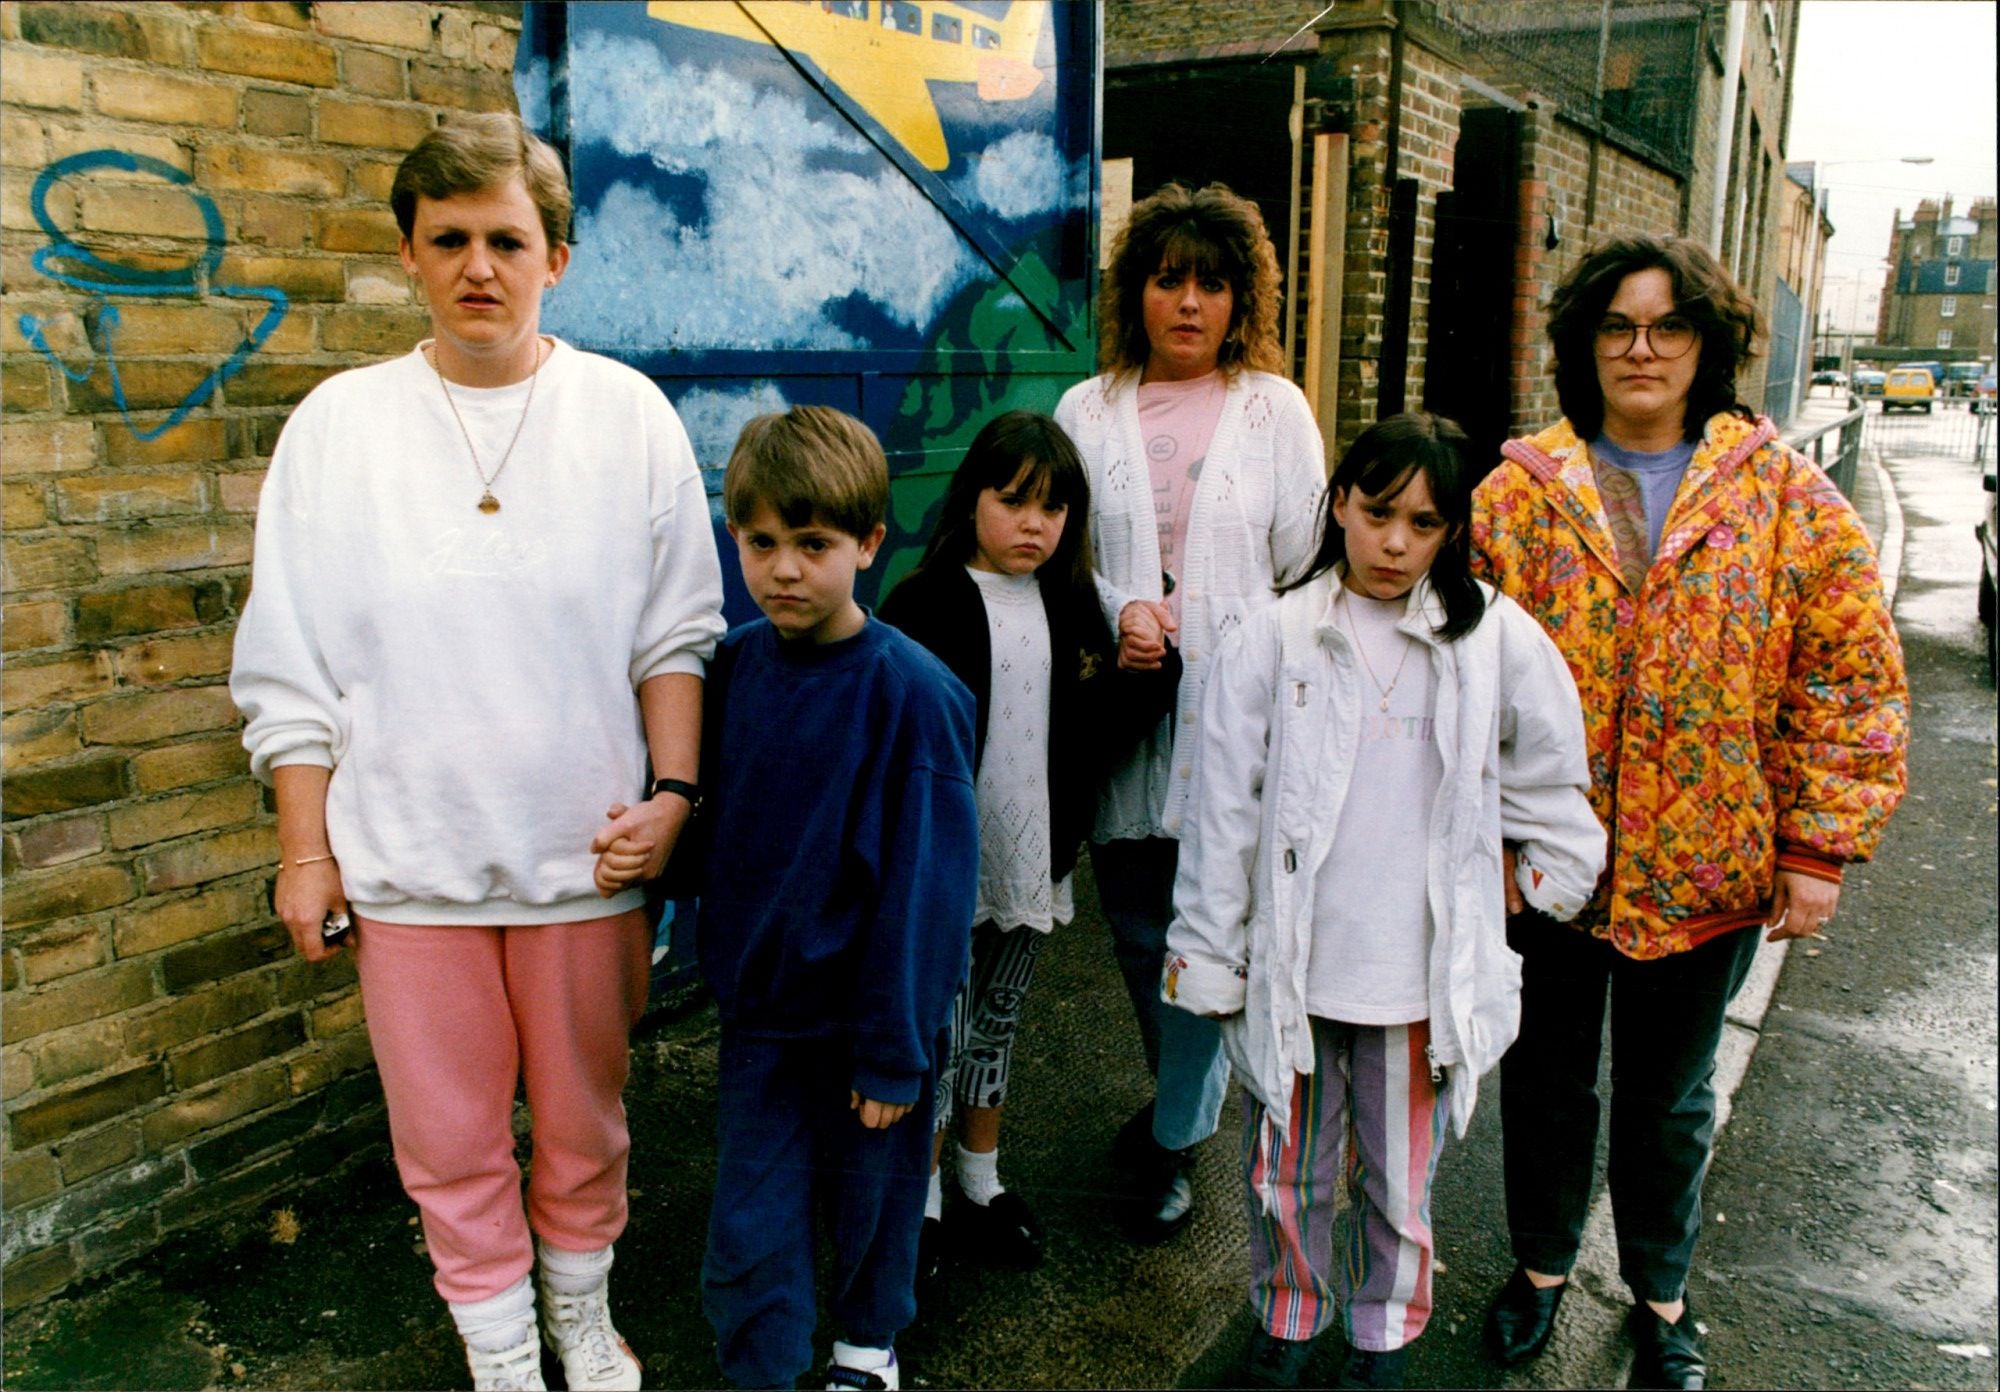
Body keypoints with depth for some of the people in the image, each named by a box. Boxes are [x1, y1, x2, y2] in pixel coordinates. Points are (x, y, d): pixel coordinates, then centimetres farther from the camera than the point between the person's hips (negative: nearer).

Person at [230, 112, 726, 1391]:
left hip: (585, 849, 0)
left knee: (585, 1118, 16)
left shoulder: (628, 412, -2)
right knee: (450, 1140, 13)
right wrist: (305, 850, 2)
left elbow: (678, 634, 1)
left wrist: (672, 790, -8)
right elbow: (292, 665, 3)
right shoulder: (340, 423, 0)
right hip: (409, 852, 1)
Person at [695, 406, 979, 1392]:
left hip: (868, 1010, -3)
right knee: (750, 1229, 8)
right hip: (758, 1005, 3)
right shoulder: (733, 665, -5)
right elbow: (712, 824, 7)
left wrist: (895, 1048, -13)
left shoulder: (912, 694, -19)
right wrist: (719, 955, 4)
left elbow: (922, 882, -16)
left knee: (872, 1193, 18)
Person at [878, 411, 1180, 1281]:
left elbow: (1098, 733, 6)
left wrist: (1147, 675, -11)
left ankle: (983, 1183, 36)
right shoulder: (924, 605, -11)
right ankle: (924, 1201, 25)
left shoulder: (1073, 608, 6)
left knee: (998, 1023, 19)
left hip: (1032, 857, 5)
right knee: (939, 1032, 6)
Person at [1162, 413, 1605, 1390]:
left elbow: (1551, 782, 12)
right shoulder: (1272, 640, -6)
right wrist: (1205, 954, -2)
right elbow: (1222, 807, -3)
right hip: (1290, 970, 0)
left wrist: (1549, 882, 16)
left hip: (1425, 976, 0)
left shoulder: (1495, 637, -4)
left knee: (1400, 1183, 15)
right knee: (1285, 1175, 16)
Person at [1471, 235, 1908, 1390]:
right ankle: (1543, 1263, 41)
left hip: (1704, 864, 0)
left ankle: (1661, 1289, 41)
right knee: (1548, 1076, 17)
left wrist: (1819, 849, -7)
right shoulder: (1520, 489, -2)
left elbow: (1852, 679, -2)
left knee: (1672, 1095, 18)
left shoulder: (1785, 494, -2)